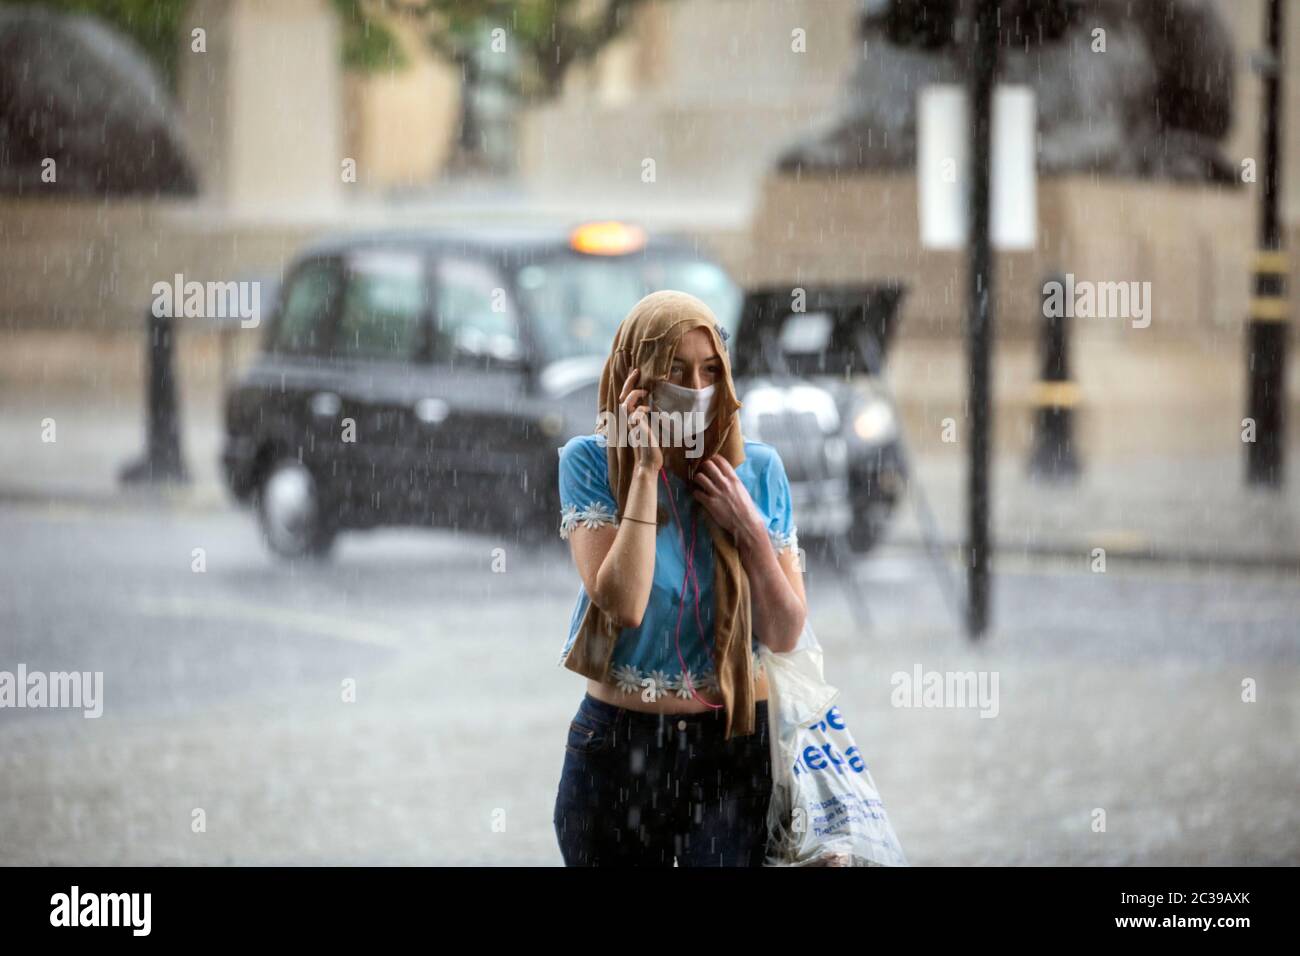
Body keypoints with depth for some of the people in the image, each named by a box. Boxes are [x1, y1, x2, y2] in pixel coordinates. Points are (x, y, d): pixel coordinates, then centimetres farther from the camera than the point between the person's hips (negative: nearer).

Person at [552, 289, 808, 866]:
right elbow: (623, 603, -20)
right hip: (617, 747, -1)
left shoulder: (757, 470, -1)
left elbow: (785, 634, -1)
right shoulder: (591, 462, -6)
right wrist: (646, 467, -18)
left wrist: (749, 527, -14)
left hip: (731, 750, 1)